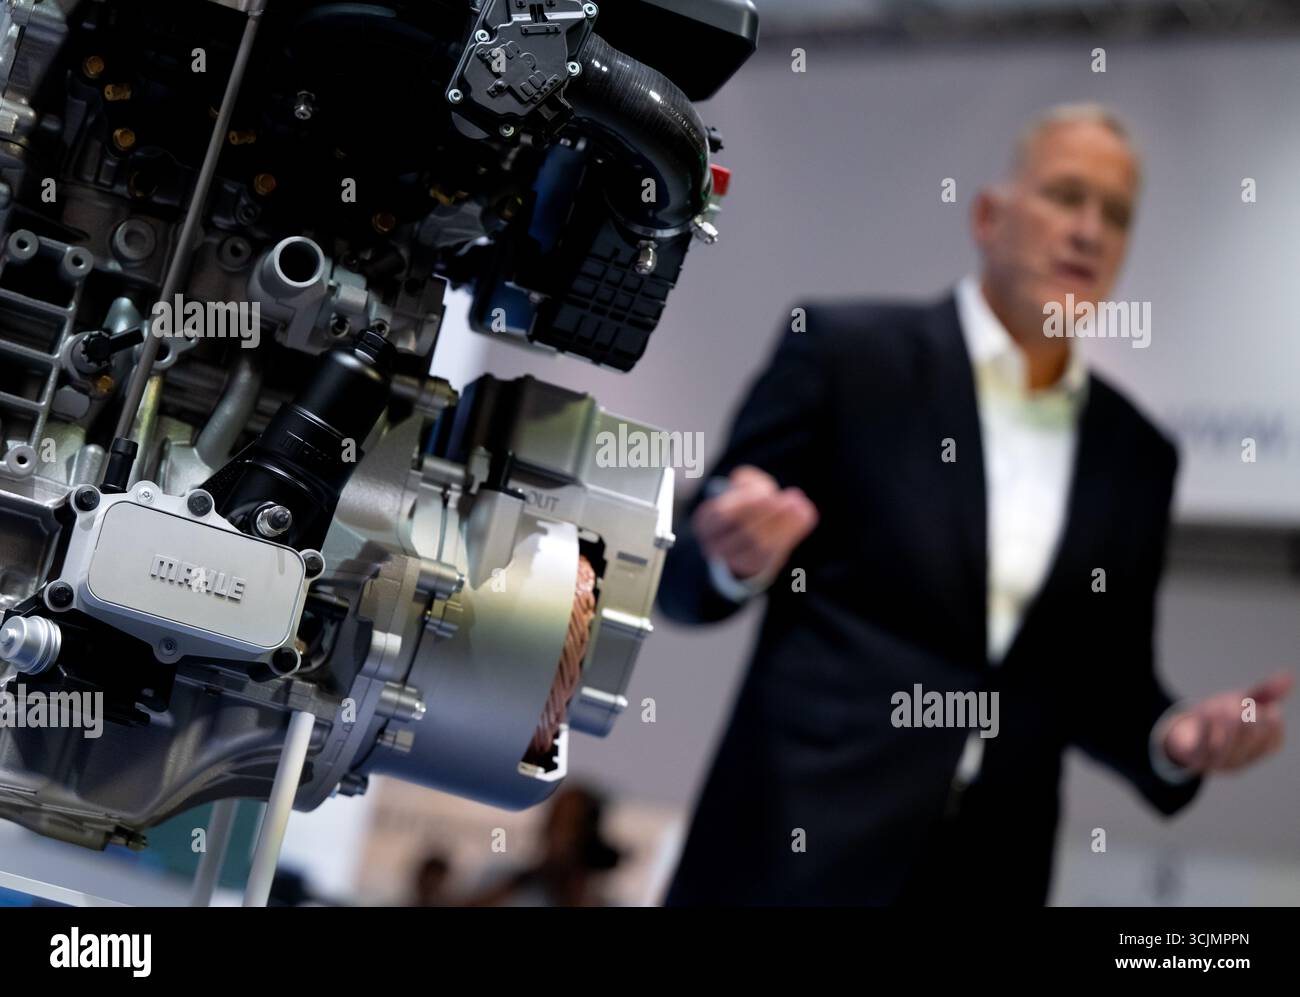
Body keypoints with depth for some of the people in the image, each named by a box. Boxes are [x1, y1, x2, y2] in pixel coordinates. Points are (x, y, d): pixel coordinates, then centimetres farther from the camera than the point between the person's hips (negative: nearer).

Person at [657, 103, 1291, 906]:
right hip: (800, 849, -3)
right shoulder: (846, 352, -2)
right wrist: (738, 559, -22)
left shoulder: (1136, 456, 9)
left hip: (992, 875, 4)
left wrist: (1176, 738, -7)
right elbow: (685, 576, -1)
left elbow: (1109, 682, 14)